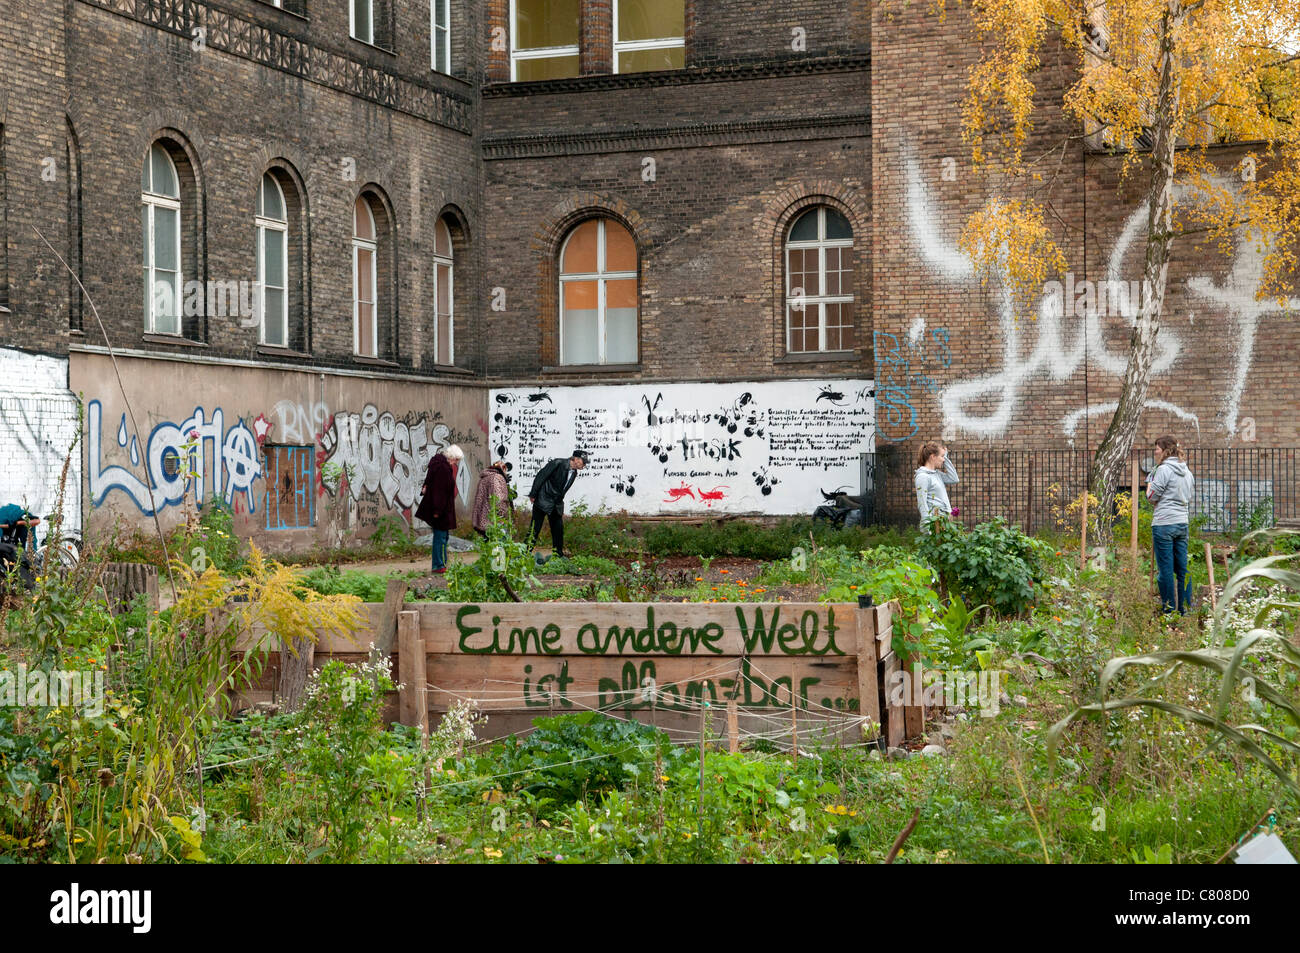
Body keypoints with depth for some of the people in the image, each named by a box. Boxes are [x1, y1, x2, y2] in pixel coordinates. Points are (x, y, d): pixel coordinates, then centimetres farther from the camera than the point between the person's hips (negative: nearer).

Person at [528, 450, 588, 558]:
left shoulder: (574, 473, 7)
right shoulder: (558, 463, -16)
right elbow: (541, 476, -15)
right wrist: (533, 495, -15)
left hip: (556, 505, 7)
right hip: (543, 501, -7)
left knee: (558, 529, 9)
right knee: (535, 529, -6)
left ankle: (559, 555, 19)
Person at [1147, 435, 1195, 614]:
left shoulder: (1164, 469, -10)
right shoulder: (1186, 471, 14)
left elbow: (1152, 496, -7)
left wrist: (1149, 483, 11)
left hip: (1164, 524, -7)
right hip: (1183, 523, 7)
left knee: (1166, 569, -3)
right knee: (1182, 568, 10)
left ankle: (1169, 608, -1)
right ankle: (1185, 608, 13)